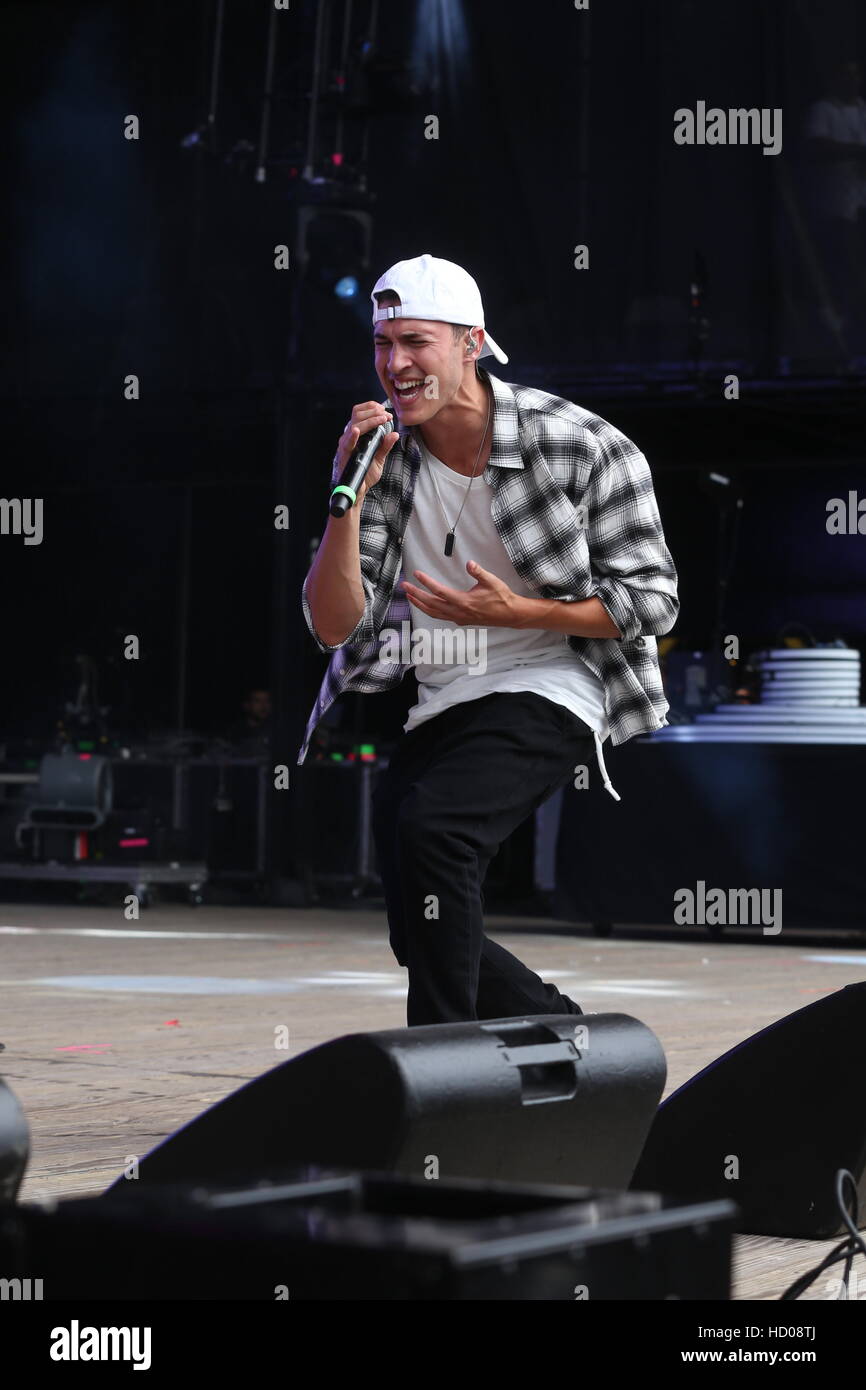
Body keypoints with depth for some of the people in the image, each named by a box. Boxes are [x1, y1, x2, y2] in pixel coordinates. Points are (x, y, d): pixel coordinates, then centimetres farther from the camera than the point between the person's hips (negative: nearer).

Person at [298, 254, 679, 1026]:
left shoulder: (584, 447, -10)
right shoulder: (384, 457, 1)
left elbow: (652, 602, -6)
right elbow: (334, 627, -5)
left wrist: (512, 612, -18)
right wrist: (349, 495, -18)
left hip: (549, 689, -6)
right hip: (436, 705, 6)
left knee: (429, 824, -30)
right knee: (426, 938, 4)